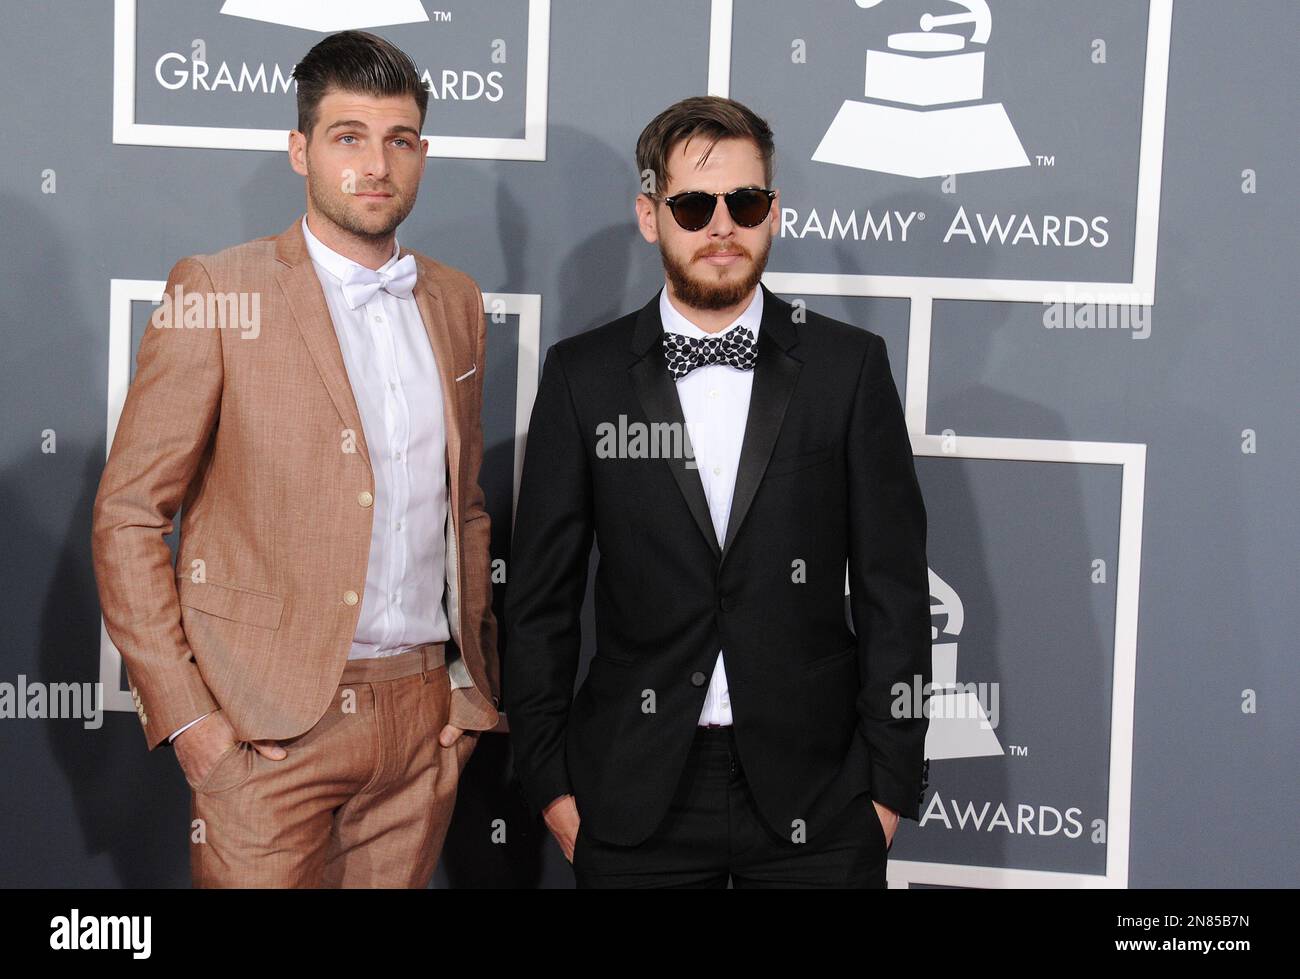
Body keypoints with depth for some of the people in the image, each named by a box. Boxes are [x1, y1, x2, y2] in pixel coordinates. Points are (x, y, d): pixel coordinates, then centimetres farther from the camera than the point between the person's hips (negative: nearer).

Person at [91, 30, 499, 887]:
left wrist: (474, 678, 11)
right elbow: (128, 516, -5)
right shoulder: (216, 292, -5)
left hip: (424, 716, 4)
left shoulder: (457, 303, 11)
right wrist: (183, 714, -10)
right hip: (270, 721, -4)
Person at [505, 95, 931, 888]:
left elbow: (893, 590, 0)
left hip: (814, 796, 0)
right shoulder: (582, 376, 2)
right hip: (637, 795, 1)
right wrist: (550, 780, 1)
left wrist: (891, 783, -2)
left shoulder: (850, 366, 1)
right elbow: (542, 598, 4)